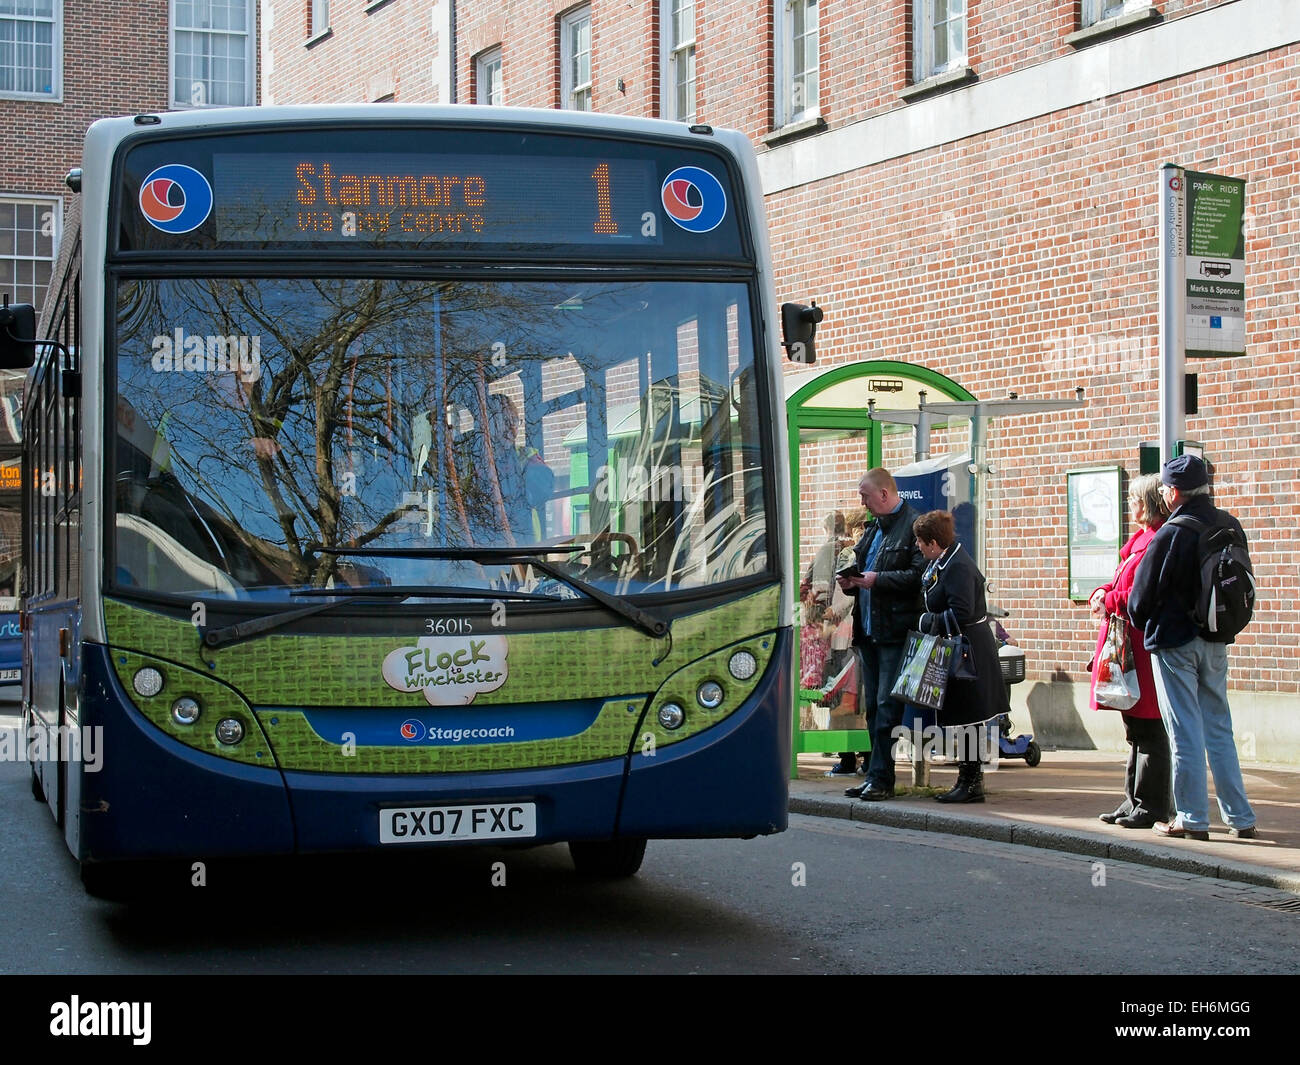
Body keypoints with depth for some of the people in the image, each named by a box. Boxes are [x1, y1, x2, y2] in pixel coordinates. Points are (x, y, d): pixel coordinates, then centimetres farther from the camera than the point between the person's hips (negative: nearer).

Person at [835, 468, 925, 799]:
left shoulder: (913, 525, -9)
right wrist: (853, 581, 7)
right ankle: (875, 777, 15)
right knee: (873, 706, 11)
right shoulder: (873, 527, 19)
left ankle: (880, 778, -7)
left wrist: (877, 579, -18)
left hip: (895, 631, -9)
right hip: (869, 629, 9)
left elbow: (919, 574, -18)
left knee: (887, 706, -9)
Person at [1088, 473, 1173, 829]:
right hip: (1125, 641, 11)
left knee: (1149, 730, -5)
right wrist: (1102, 594, 4)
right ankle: (1135, 802, 20)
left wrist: (1110, 602, -11)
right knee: (1135, 730, 14)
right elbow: (1124, 584, 24)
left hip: (1146, 644, -11)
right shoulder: (1140, 539, 19)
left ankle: (1152, 807, 0)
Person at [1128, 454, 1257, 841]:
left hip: (1174, 642, -6)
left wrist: (1139, 621, 10)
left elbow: (1143, 594, -9)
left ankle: (1192, 819, 4)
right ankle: (1240, 818, 13)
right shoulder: (1230, 526, 1)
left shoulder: (1171, 534, -17)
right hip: (1215, 642, 6)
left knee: (1186, 733, 0)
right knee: (1219, 729, 12)